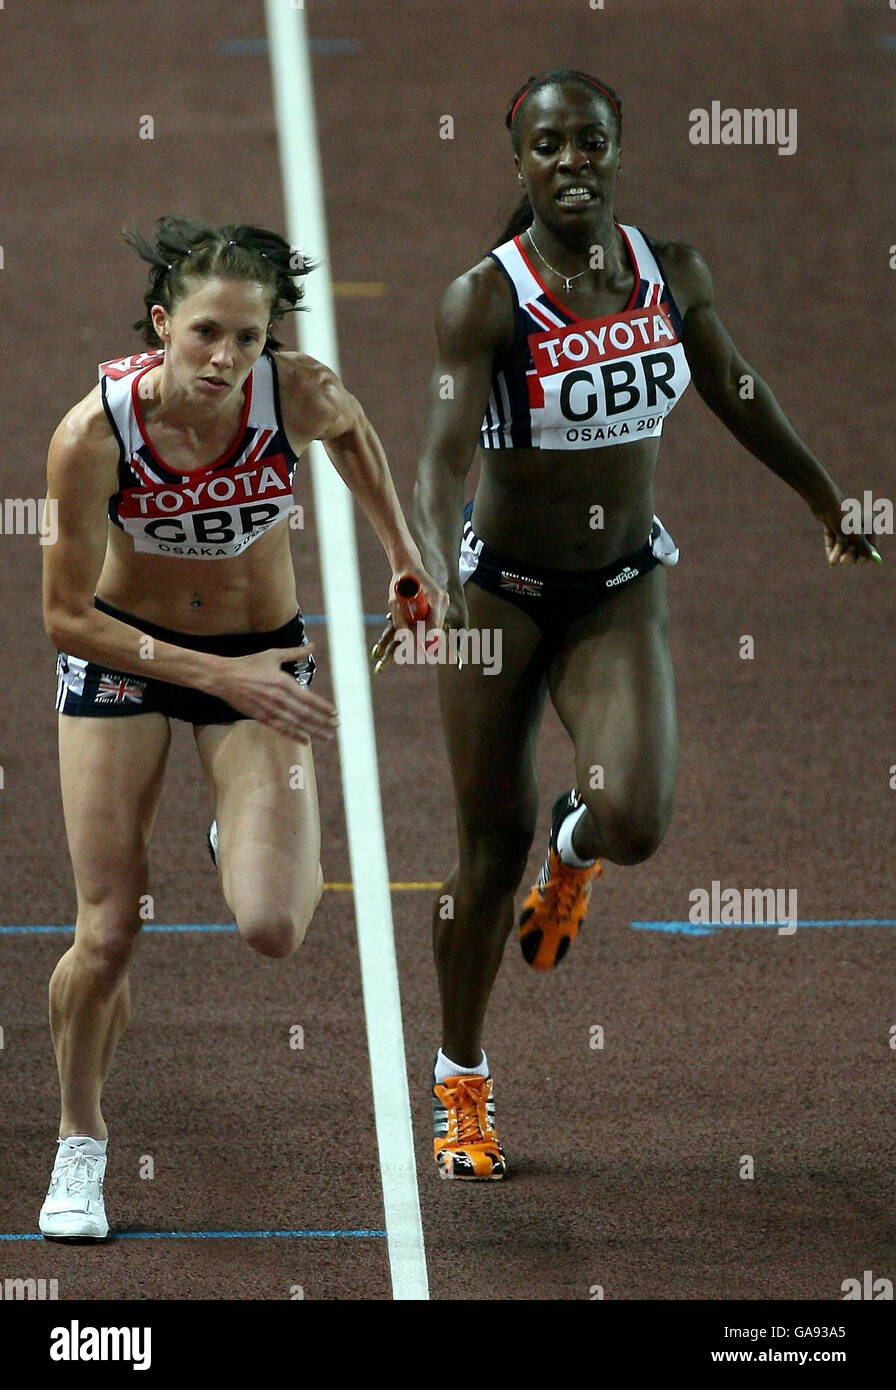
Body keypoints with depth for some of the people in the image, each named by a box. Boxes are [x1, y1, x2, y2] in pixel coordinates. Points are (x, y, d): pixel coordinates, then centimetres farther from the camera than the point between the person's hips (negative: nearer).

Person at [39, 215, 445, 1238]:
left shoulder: (299, 396, -25)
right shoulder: (93, 434, -29)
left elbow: (352, 432, 3)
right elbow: (67, 616, -20)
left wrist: (404, 557, 11)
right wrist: (220, 678, -26)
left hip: (260, 650, 1)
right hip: (121, 652, -1)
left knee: (272, 930, -16)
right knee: (107, 934, -4)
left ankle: (268, 851, 23)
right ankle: (80, 1144, 23)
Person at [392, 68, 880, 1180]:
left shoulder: (672, 273, -5)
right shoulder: (485, 298, -18)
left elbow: (733, 389, 14)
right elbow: (442, 457, -28)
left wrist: (827, 502, 27)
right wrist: (436, 582, -46)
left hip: (623, 589, 2)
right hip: (503, 586, -2)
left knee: (633, 822, -18)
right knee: (492, 847, 5)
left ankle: (575, 854, 22)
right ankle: (460, 1084, 25)